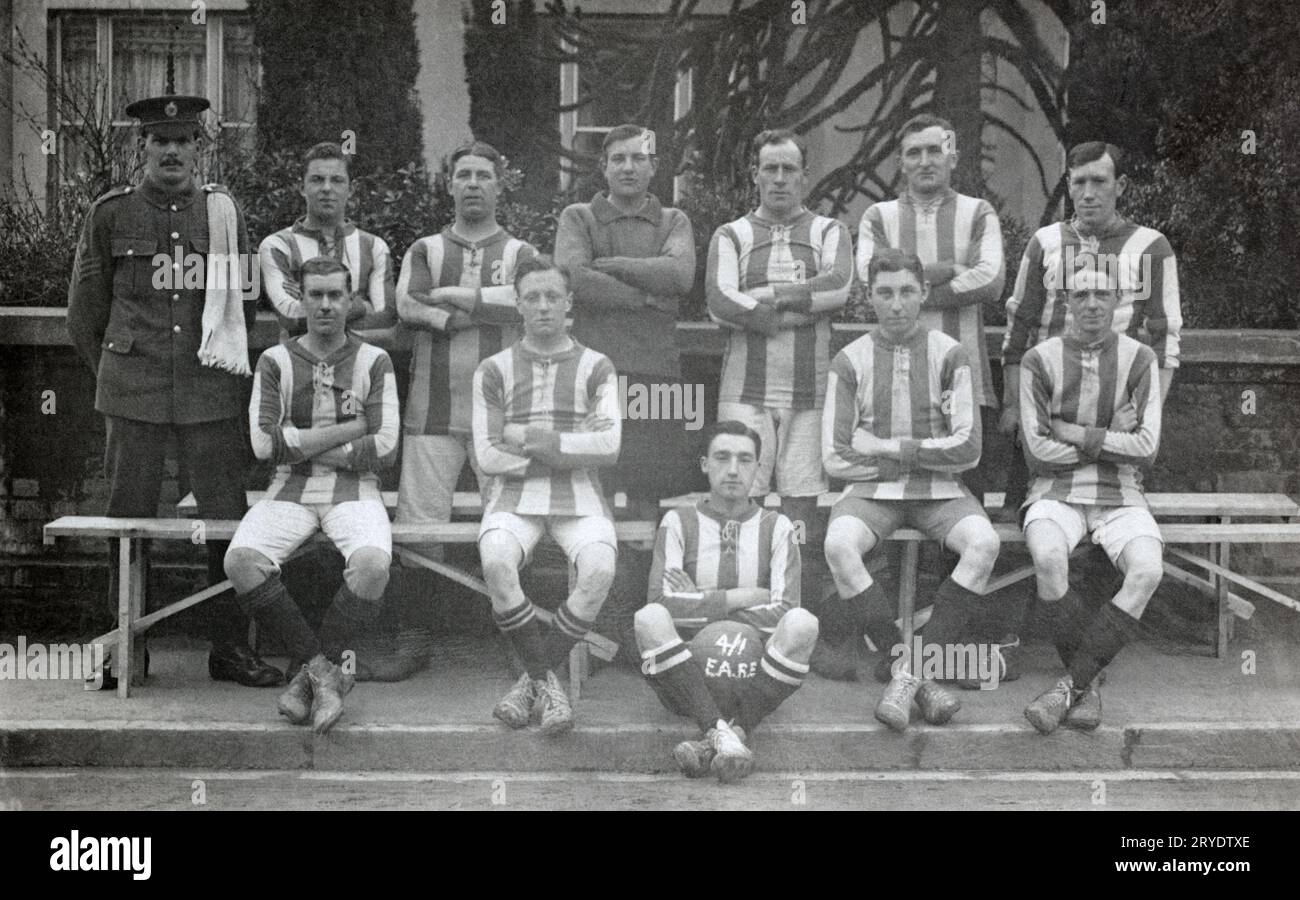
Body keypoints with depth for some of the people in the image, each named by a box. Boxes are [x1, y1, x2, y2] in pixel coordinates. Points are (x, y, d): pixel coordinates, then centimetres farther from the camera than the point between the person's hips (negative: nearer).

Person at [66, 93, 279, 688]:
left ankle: (230, 648, 11)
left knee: (229, 520, 1)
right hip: (131, 395, -1)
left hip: (210, 394, 1)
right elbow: (84, 311, 11)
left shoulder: (224, 211, 7)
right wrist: (115, 371, 13)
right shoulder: (110, 214, 4)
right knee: (129, 520, 4)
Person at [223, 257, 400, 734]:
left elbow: (385, 450, -5)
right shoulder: (275, 361, 8)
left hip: (354, 493, -1)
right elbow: (264, 443, -6)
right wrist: (348, 430, -6)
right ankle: (325, 669, -13)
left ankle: (310, 668, -11)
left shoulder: (374, 362, 6)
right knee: (241, 560, -28)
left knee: (372, 564, -33)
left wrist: (303, 446, -6)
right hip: (290, 493, 1)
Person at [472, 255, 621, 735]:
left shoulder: (596, 367, 11)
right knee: (497, 564, -33)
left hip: (580, 498, 0)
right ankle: (548, 683, -16)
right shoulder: (494, 370, 10)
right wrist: (570, 454, -3)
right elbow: (487, 456, 0)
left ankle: (532, 681, -12)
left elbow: (608, 446, -3)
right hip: (513, 497, 0)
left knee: (598, 569, -31)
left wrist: (531, 439, -8)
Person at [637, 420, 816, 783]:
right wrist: (744, 597, -8)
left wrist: (702, 603, -7)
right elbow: (663, 601, -8)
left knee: (802, 622, -28)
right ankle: (722, 733, -32)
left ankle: (725, 737, -27)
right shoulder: (678, 522, 9)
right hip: (687, 676, 0)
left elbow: (782, 611, -5)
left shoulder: (776, 527, 10)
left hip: (753, 674, 1)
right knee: (649, 618, -30)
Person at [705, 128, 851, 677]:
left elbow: (839, 286, -8)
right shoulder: (730, 236, 12)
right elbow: (719, 303, -7)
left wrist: (766, 294, -8)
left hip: (810, 394, 1)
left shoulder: (829, 232, 14)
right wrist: (803, 306, -6)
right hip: (746, 393, 0)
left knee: (806, 520, 0)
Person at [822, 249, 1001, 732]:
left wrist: (887, 447, -7)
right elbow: (836, 458, -2)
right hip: (872, 491, 0)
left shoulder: (949, 355, 3)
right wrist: (924, 456, -2)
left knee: (983, 543, -30)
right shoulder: (850, 361, 3)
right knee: (838, 545, -32)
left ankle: (910, 671, -27)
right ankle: (922, 679, -27)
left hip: (940, 491, 0)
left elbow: (967, 449, -5)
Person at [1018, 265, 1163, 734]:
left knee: (1147, 570, -29)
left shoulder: (1140, 360, 3)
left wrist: (1075, 434, -8)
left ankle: (1071, 685, -21)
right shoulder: (1039, 360, 0)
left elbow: (1146, 450, -6)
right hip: (1056, 492, -1)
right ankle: (1087, 684, -17)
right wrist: (1110, 441, -5)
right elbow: (1038, 453, -6)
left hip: (1120, 497, 1)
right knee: (1048, 557, -34)